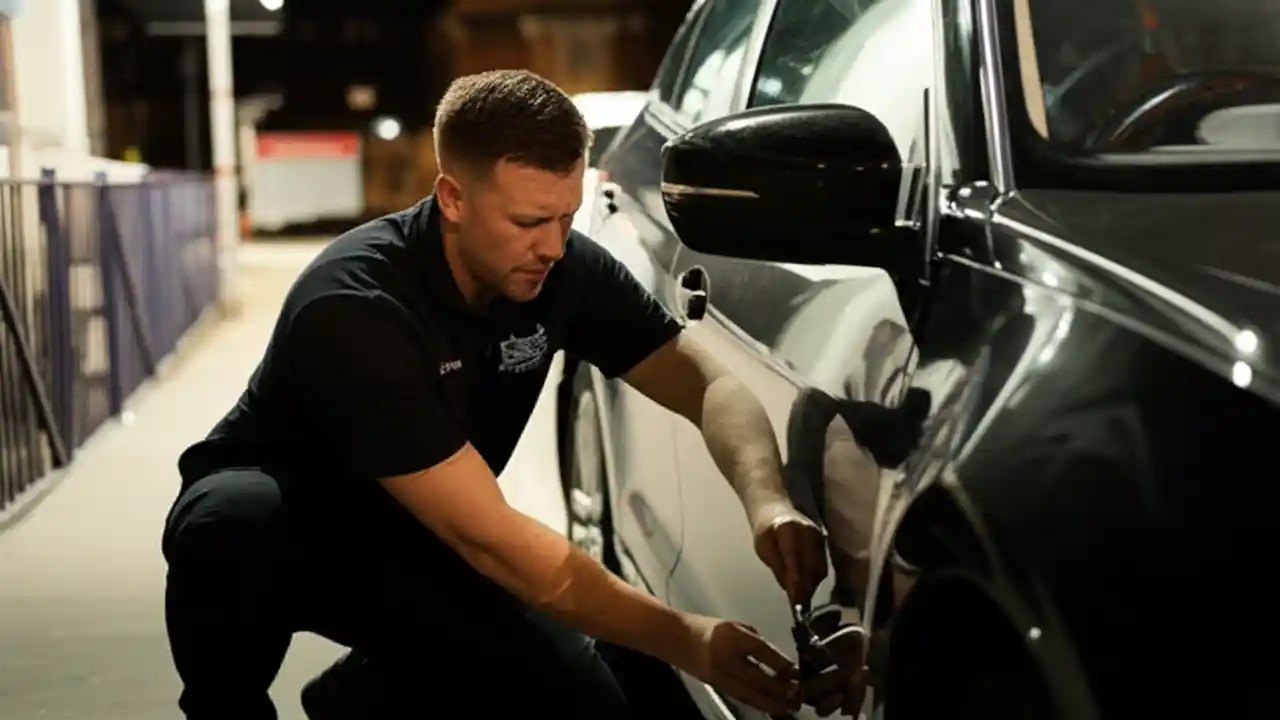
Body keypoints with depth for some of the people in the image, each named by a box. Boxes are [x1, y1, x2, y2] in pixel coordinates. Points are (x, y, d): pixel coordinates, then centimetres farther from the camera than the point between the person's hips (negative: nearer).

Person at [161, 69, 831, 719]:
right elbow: (490, 539, -34)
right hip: (280, 516, -5)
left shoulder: (565, 269, -16)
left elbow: (709, 383, -11)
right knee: (233, 523, -39)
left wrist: (766, 503, -32)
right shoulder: (354, 308, -33)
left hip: (408, 539, 5)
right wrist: (682, 639, -34)